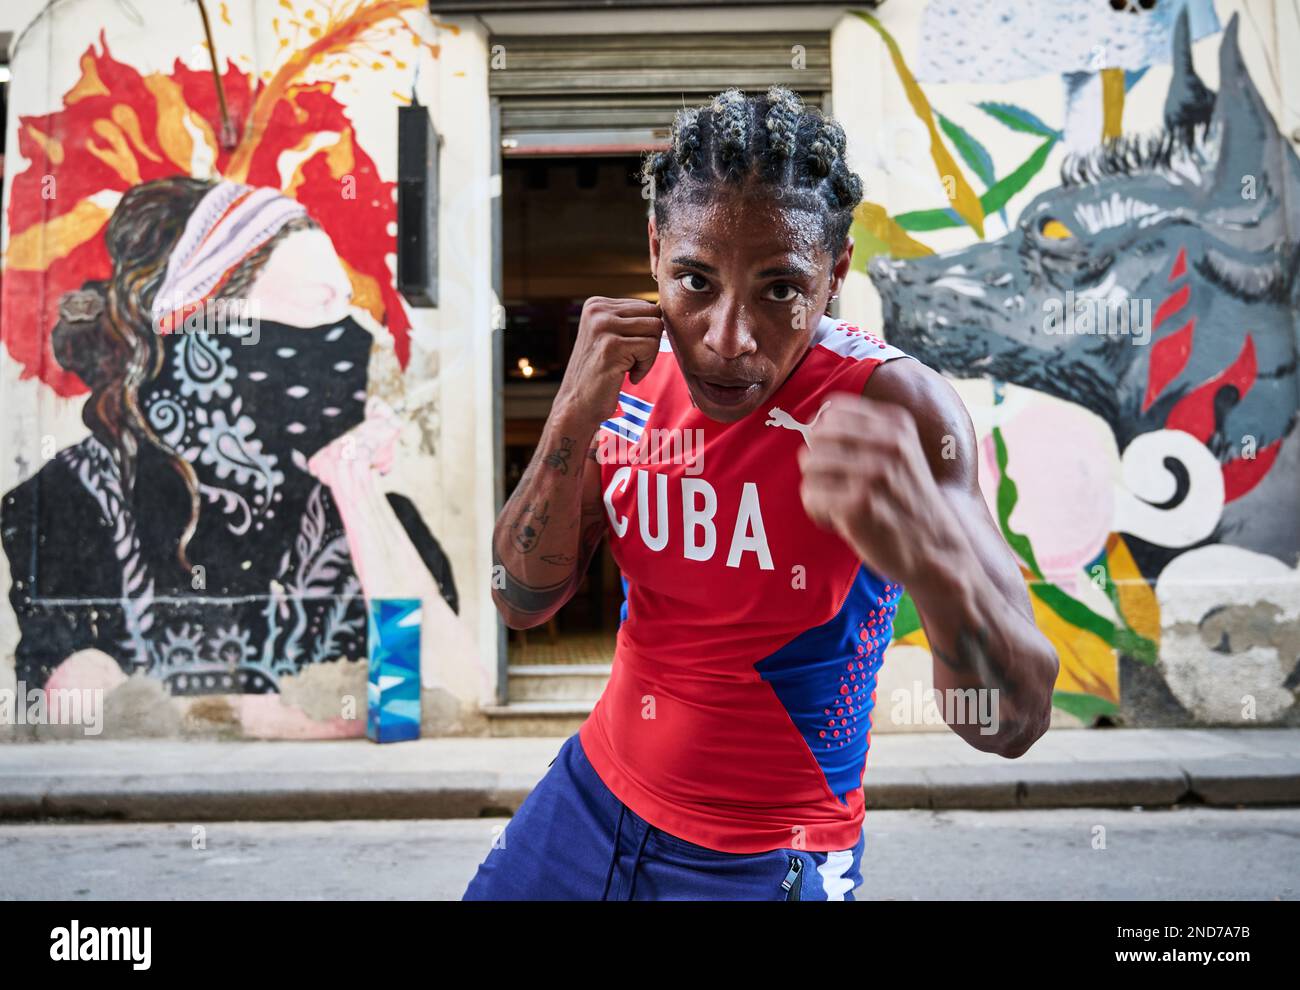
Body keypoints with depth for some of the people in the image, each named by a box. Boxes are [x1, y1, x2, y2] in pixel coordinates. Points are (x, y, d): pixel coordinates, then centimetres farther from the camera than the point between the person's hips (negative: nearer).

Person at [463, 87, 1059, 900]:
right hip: (595, 790, 4)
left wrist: (932, 554, -49)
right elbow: (523, 602, -7)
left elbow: (1013, 725, -27)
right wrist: (576, 416, -23)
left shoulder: (894, 407, -23)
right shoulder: (632, 372, -8)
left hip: (763, 861, -4)